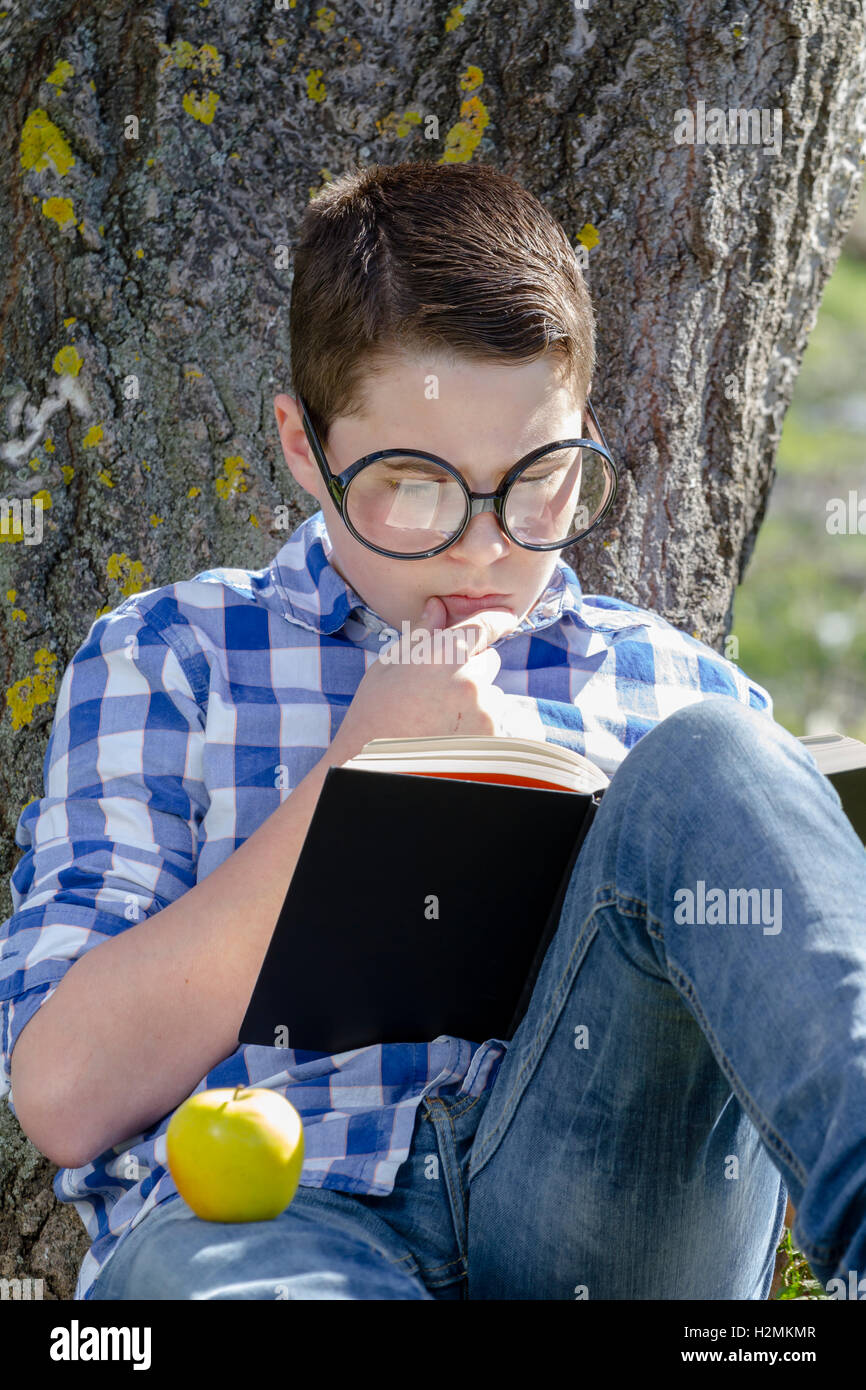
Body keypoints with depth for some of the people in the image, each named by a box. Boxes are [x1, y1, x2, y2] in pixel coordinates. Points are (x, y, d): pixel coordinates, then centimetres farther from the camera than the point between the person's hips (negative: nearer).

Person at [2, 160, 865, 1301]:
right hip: (274, 1220, -3)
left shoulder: (681, 689, 21)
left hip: (608, 1219, 4)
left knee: (709, 756, -22)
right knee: (187, 1263, -44)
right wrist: (358, 770, -1)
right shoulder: (169, 659, 15)